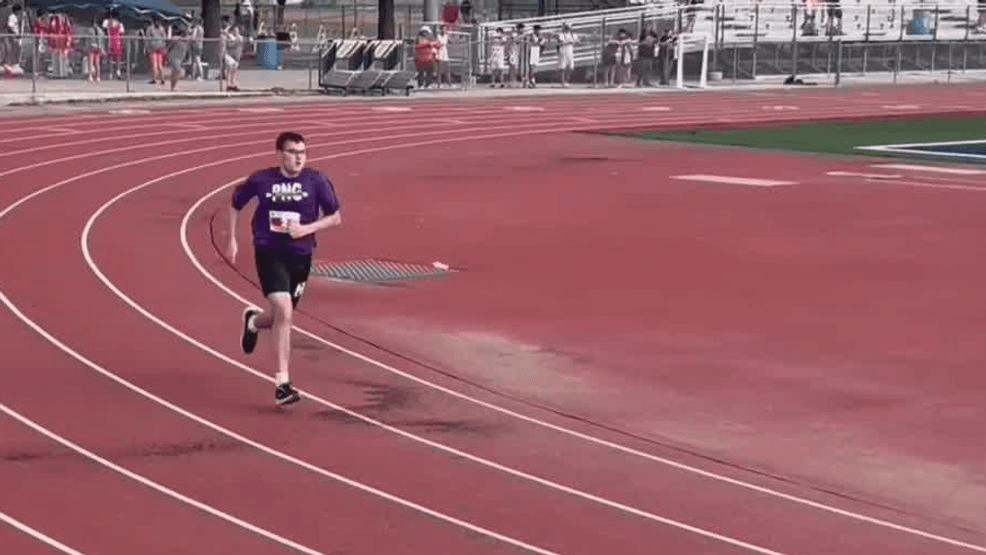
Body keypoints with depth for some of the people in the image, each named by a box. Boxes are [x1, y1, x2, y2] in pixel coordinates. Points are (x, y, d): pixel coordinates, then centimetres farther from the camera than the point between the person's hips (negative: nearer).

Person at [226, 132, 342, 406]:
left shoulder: (316, 181, -3)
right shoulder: (261, 180, -4)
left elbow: (335, 217, 2)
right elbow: (236, 203, 13)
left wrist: (307, 229, -13)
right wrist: (232, 240, 10)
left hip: (300, 255, 3)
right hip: (269, 252, -3)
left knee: (282, 315, 15)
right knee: (284, 311, -19)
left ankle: (253, 321, 55)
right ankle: (282, 382, -12)